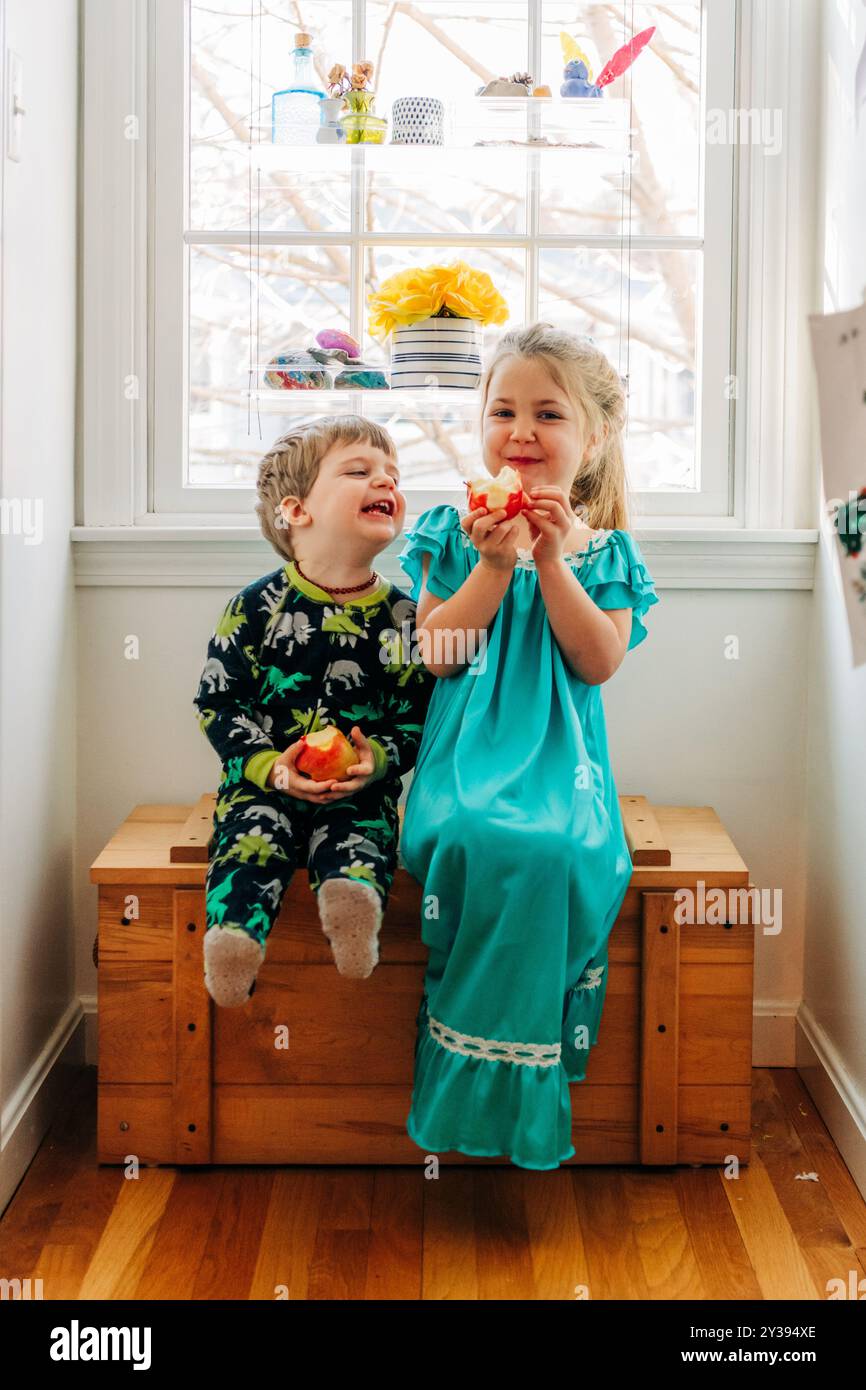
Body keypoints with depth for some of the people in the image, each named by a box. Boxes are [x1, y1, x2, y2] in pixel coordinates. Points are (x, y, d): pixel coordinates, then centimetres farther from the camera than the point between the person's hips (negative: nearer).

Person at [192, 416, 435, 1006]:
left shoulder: (405, 616, 4)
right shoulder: (258, 606, -2)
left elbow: (419, 715, 6)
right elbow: (217, 701, 0)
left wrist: (379, 759, -15)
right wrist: (270, 766, -15)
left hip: (361, 788, 0)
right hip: (265, 781, 0)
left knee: (361, 841, -29)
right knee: (248, 841, -27)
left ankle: (353, 896, -56)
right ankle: (235, 931, -47)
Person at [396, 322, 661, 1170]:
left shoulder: (606, 549, 10)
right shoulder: (453, 534, 8)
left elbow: (601, 662, -3)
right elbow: (439, 651, -2)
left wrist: (552, 561, -9)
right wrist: (495, 563, -11)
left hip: (560, 751, 1)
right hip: (466, 744, -1)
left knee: (555, 850, -32)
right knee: (477, 840, -34)